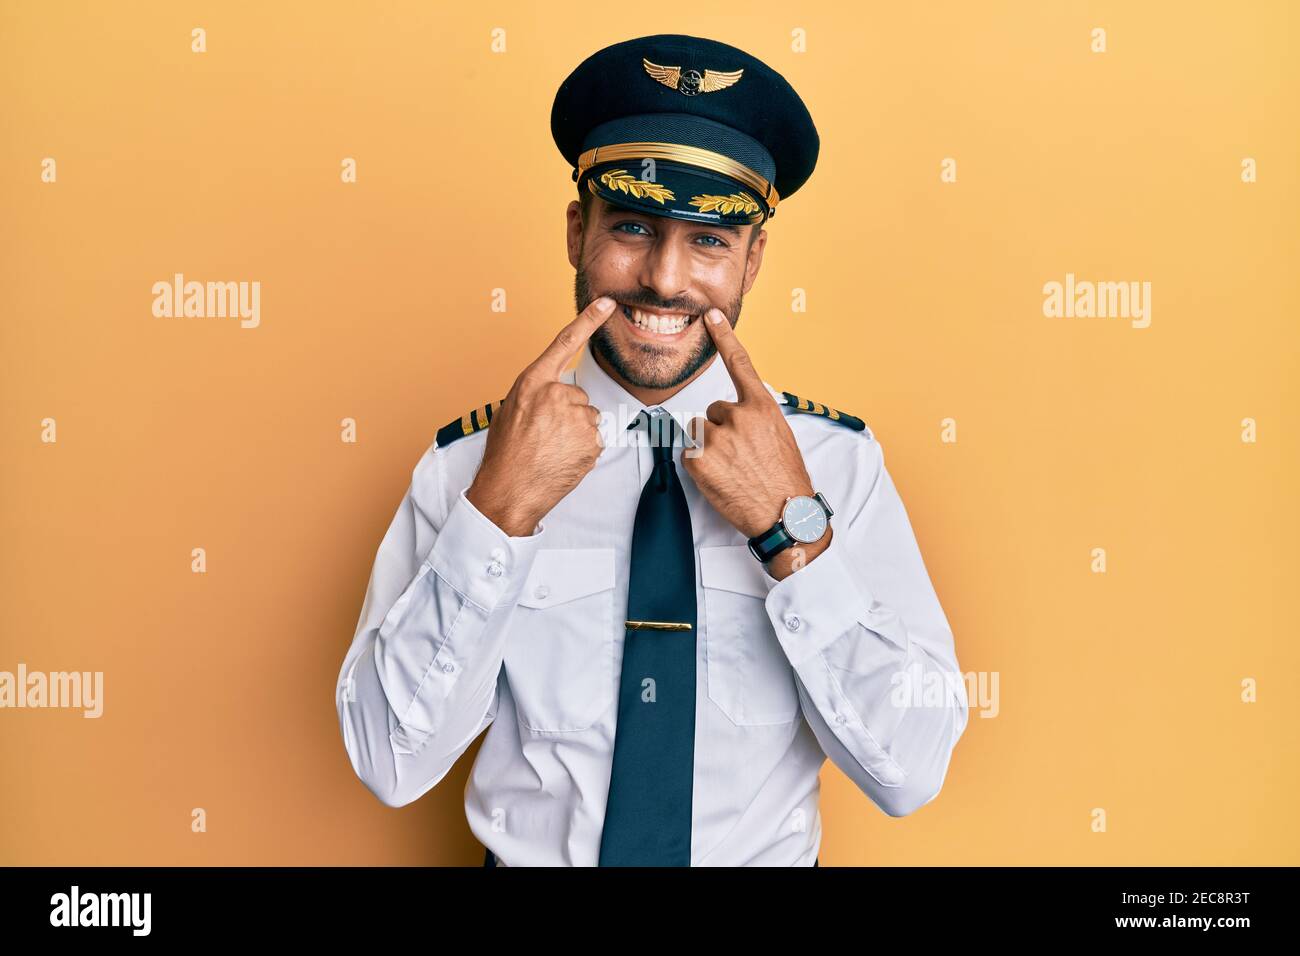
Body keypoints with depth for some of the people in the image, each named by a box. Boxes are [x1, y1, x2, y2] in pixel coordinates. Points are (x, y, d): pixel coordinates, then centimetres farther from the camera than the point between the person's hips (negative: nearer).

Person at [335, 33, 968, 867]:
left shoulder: (840, 461, -8)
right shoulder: (464, 464, -9)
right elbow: (390, 765, -14)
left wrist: (792, 526, -21)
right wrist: (498, 512, -23)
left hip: (773, 852, 0)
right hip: (528, 855, 0)